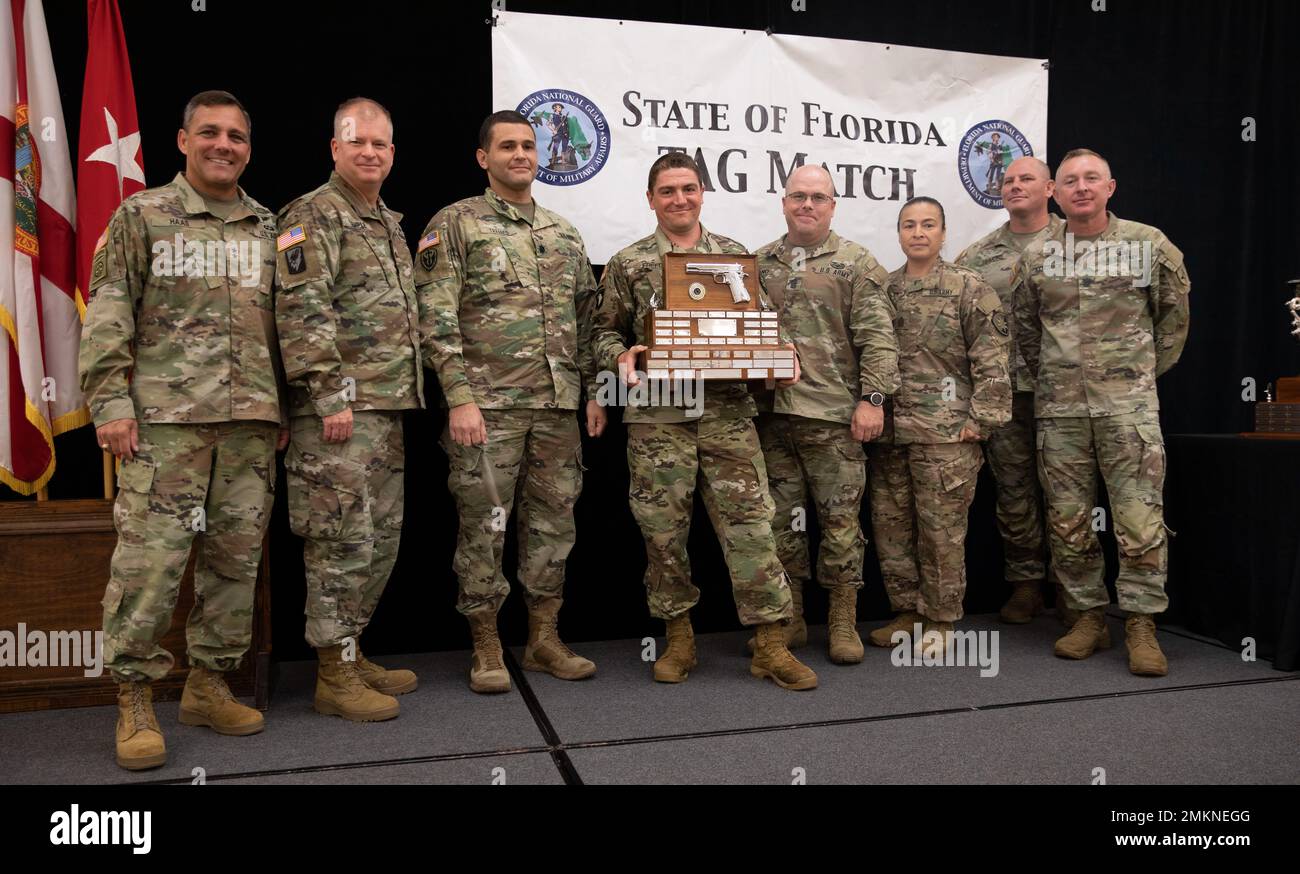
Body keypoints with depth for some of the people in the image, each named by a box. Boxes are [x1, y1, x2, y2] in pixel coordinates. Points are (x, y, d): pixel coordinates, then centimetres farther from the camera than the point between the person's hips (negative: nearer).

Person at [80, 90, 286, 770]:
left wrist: (284, 407, 13)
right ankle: (134, 700, 8)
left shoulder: (268, 228, 17)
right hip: (166, 417, -4)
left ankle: (209, 684, 20)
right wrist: (111, 403, -8)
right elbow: (107, 315, 1)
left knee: (236, 557, 7)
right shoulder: (142, 215, 7)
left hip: (251, 421, 4)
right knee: (149, 557, -6)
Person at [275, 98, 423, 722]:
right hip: (340, 407, -9)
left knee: (381, 537, 13)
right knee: (342, 540, -5)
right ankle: (334, 676, 6)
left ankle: (352, 653, 25)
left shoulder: (391, 223, 21)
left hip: (388, 408, 9)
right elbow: (301, 311, -16)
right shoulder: (313, 215, -6)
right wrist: (332, 395, -21)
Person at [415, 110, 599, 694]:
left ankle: (544, 639, 21)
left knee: (553, 521, 9)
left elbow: (587, 319, 18)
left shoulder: (564, 233, 17)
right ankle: (486, 647, 14)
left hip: (559, 405, 5)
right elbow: (436, 317, -8)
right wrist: (459, 397, -16)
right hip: (488, 403, -5)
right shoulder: (456, 223, 1)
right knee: (483, 526, 0)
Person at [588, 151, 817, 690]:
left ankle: (770, 644, 6)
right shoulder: (628, 263, 8)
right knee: (663, 529, 5)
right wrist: (622, 355, -11)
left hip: (728, 411, 1)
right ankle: (678, 637, 22)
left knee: (749, 521, -2)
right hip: (657, 417, 0)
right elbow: (603, 332, 10)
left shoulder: (735, 255, 13)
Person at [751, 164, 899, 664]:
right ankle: (787, 620, 21)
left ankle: (843, 622, 15)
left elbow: (877, 338, -4)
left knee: (840, 519, 2)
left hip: (833, 415, -3)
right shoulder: (758, 264, 14)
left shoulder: (856, 264, 3)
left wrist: (873, 398, -12)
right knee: (781, 520, 9)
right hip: (771, 414, 4)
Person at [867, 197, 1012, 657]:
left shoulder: (970, 289, -1)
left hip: (946, 432, -5)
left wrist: (980, 418, -11)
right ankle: (907, 611, 24)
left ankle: (939, 621, 15)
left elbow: (991, 360, -5)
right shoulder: (883, 290, 12)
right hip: (889, 431, 5)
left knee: (942, 529, 1)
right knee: (890, 527, 9)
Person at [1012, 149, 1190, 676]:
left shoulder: (1149, 245, 4)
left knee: (1140, 521, -5)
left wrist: (1148, 370, 13)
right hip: (1059, 409, 2)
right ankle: (1089, 616, 19)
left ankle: (1141, 623, 7)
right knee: (1068, 522, 6)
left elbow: (1173, 314, 13)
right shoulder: (1036, 258, 7)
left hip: (1129, 404, -2)